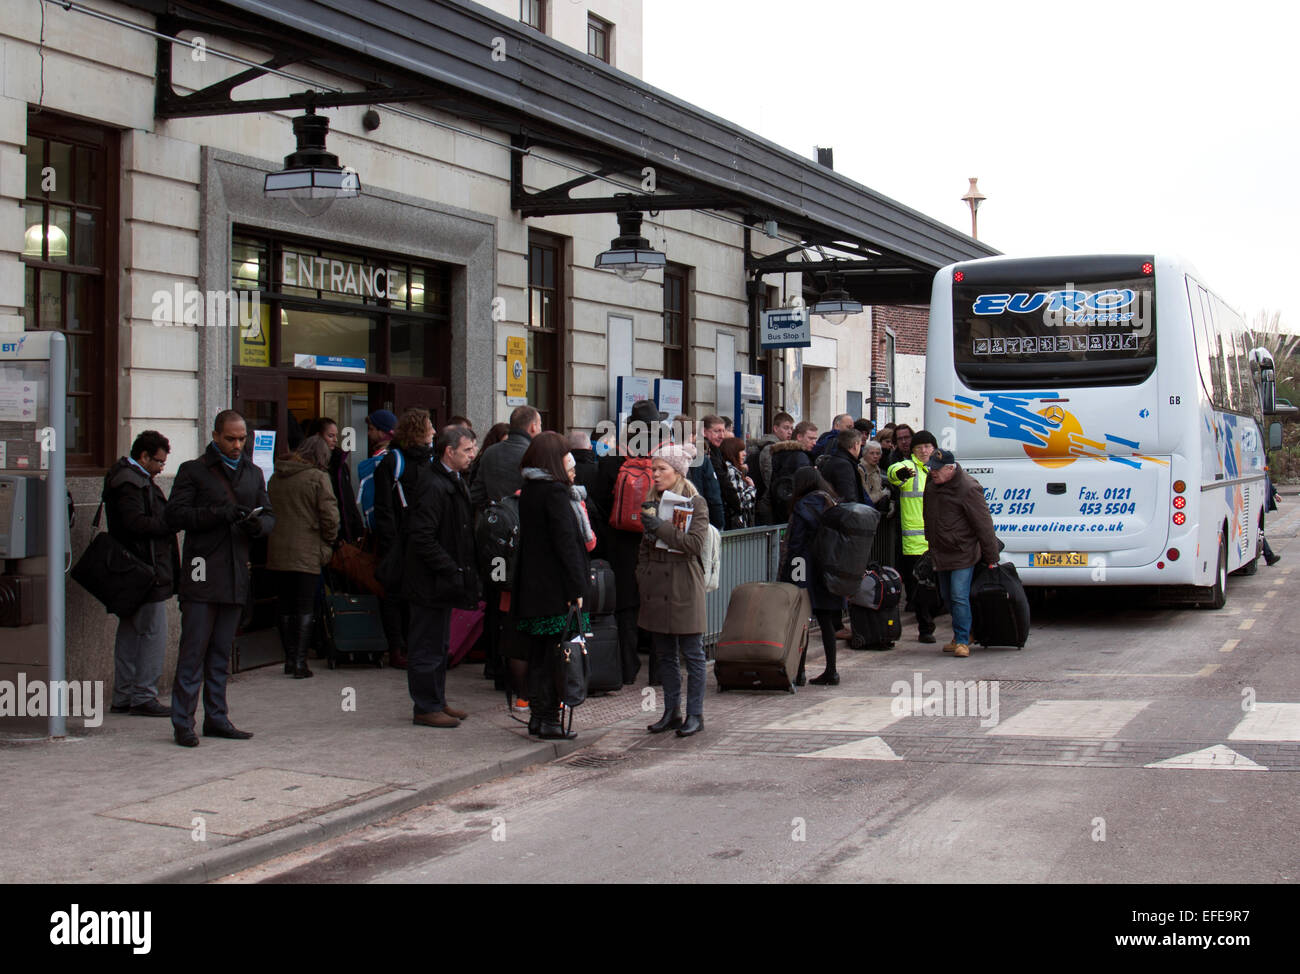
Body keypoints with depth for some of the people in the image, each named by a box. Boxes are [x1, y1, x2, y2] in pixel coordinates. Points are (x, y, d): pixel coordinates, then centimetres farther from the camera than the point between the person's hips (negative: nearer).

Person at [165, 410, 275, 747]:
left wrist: (259, 524, -4)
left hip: (236, 576, 5)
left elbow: (270, 517, 20)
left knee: (222, 651, 10)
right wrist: (218, 514, -17)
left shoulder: (253, 473, 18)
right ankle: (183, 721, -3)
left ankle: (216, 717, 16)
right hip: (202, 573, -5)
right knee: (194, 649, -7)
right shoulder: (193, 471, 2)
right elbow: (174, 516, -6)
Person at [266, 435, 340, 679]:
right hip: (307, 554, -5)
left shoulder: (276, 478, 10)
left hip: (277, 553, 5)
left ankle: (290, 658, 18)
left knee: (286, 606, 14)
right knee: (305, 608, 0)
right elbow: (330, 516, -12)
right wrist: (327, 542, 4)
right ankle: (299, 662, -4)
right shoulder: (317, 478, -9)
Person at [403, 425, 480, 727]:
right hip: (430, 581, -10)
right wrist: (450, 568, -22)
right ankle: (426, 708, 5)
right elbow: (421, 537, -24)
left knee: (439, 643, 17)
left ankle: (437, 701, 26)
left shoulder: (454, 482, 13)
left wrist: (464, 570, 14)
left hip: (443, 579, 10)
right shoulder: (432, 486, -19)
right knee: (428, 645, -2)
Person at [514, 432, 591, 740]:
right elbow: (566, 542, -18)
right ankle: (549, 721, 1)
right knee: (555, 655, -2)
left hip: (531, 587, 8)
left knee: (538, 654, 13)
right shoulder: (554, 492, -14)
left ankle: (537, 716, 18)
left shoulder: (528, 491, 11)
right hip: (556, 588, -8)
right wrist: (577, 587, -16)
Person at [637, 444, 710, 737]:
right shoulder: (651, 503, 13)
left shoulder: (696, 503, -5)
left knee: (692, 654, 1)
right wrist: (641, 577, 11)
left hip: (684, 587, -6)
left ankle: (695, 715, 6)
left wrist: (660, 527, -17)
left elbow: (696, 543, -17)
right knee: (664, 654, 10)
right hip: (656, 588, 6)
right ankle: (671, 712, 18)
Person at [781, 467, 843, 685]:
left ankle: (798, 672, -4)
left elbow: (795, 544, -12)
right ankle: (831, 671, 11)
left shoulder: (803, 506, -9)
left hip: (807, 573, -7)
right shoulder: (834, 504, 10)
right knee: (826, 622, 10)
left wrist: (787, 574, -8)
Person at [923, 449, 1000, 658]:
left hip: (963, 554, -8)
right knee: (947, 596, 14)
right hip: (941, 554, 8)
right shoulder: (933, 481, 3)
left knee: (959, 597, -12)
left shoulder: (968, 489, -21)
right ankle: (963, 634, 28)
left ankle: (962, 641, -7)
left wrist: (991, 559, -13)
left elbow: (984, 525, -17)